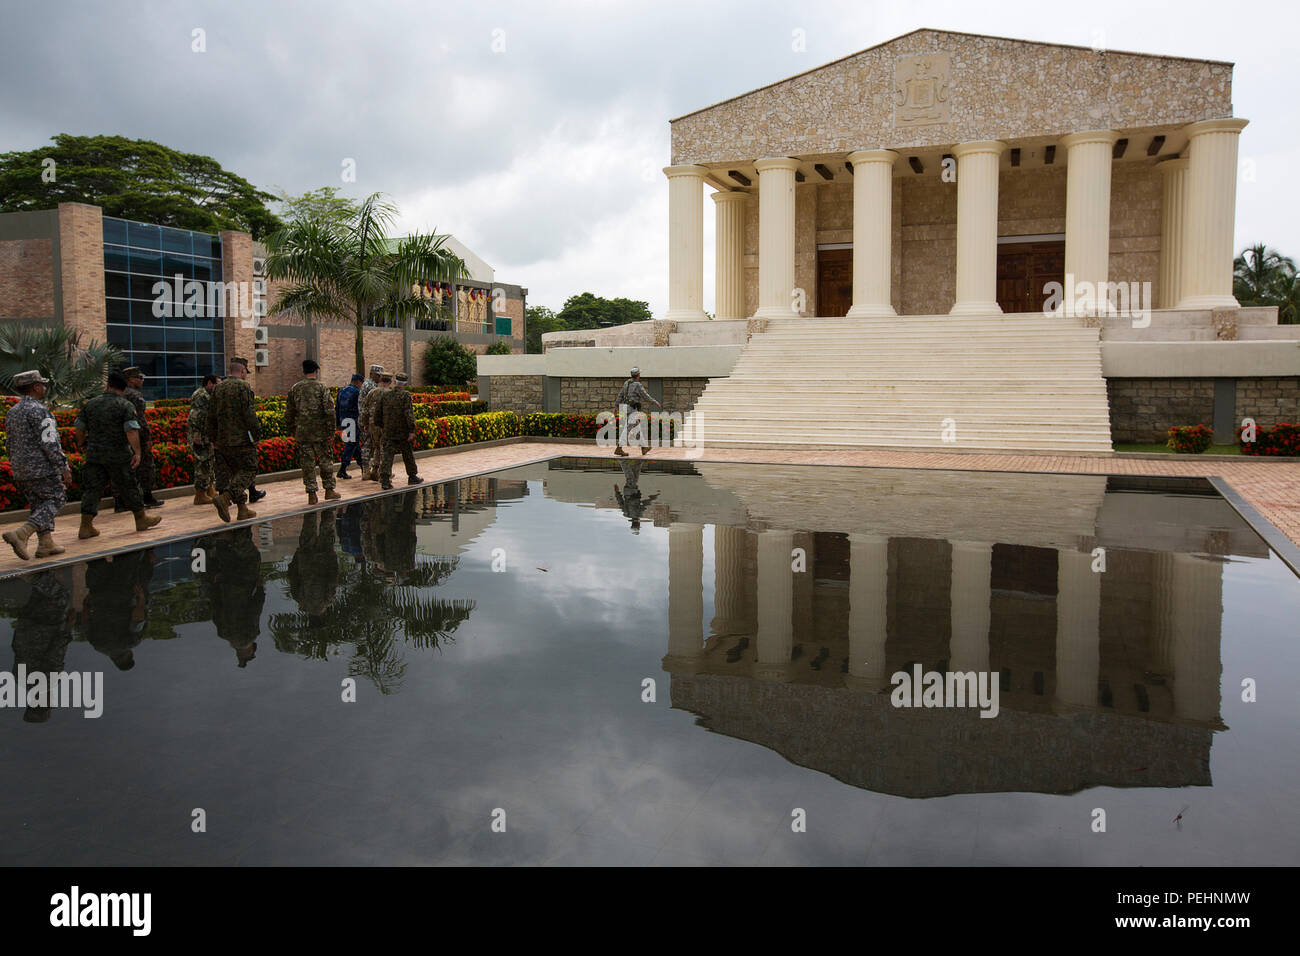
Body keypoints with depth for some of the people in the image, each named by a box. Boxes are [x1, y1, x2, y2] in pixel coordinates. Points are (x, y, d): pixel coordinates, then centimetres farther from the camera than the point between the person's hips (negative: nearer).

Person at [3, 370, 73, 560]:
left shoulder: (12, 413, 14)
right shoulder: (38, 411, -14)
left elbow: (11, 446, 18)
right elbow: (50, 443, -19)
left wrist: (17, 472, 23)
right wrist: (64, 469, -15)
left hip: (20, 470, 9)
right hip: (41, 468, -9)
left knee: (38, 504, 14)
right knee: (55, 500, -2)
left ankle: (46, 544, 11)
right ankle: (21, 534, -17)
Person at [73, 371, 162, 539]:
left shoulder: (91, 404, 7)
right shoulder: (126, 406, -7)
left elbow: (79, 427, 12)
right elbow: (132, 430, -19)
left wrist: (81, 444, 29)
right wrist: (137, 452, -18)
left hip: (94, 454, 4)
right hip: (118, 455, -4)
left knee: (92, 487, 5)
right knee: (129, 487, 9)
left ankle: (86, 526, 0)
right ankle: (141, 519, 22)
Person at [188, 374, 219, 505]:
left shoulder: (205, 395, 20)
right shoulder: (201, 395, -14)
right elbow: (195, 416, -23)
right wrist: (196, 434, -27)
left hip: (205, 435, 11)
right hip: (200, 435, -11)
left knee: (208, 463, 16)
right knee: (203, 464, -8)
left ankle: (210, 491, 24)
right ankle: (200, 495, -5)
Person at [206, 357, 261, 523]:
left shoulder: (218, 388, 13)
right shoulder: (244, 387, -8)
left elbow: (211, 416, 15)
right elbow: (249, 414, -15)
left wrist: (213, 440, 19)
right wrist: (256, 435, -8)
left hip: (222, 441, 7)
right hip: (241, 439, -7)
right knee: (248, 471, -2)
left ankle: (243, 509, 13)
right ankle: (224, 497, -20)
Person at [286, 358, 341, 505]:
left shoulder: (295, 388, 5)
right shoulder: (322, 387, -5)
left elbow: (288, 414, 9)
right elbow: (329, 411, -11)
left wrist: (292, 432, 19)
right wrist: (331, 432, -7)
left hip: (302, 433, 3)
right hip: (321, 432, -2)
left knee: (307, 463, 6)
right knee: (326, 461, 10)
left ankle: (311, 494, 6)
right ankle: (329, 490, 16)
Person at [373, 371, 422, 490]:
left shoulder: (385, 394, 4)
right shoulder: (406, 395, -11)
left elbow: (378, 411, 12)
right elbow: (409, 414, -18)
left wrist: (378, 424, 25)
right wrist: (412, 430, -18)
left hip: (388, 432, 3)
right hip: (403, 431, -3)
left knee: (387, 454, 1)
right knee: (408, 454, 12)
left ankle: (385, 480, -11)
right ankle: (412, 477, 25)